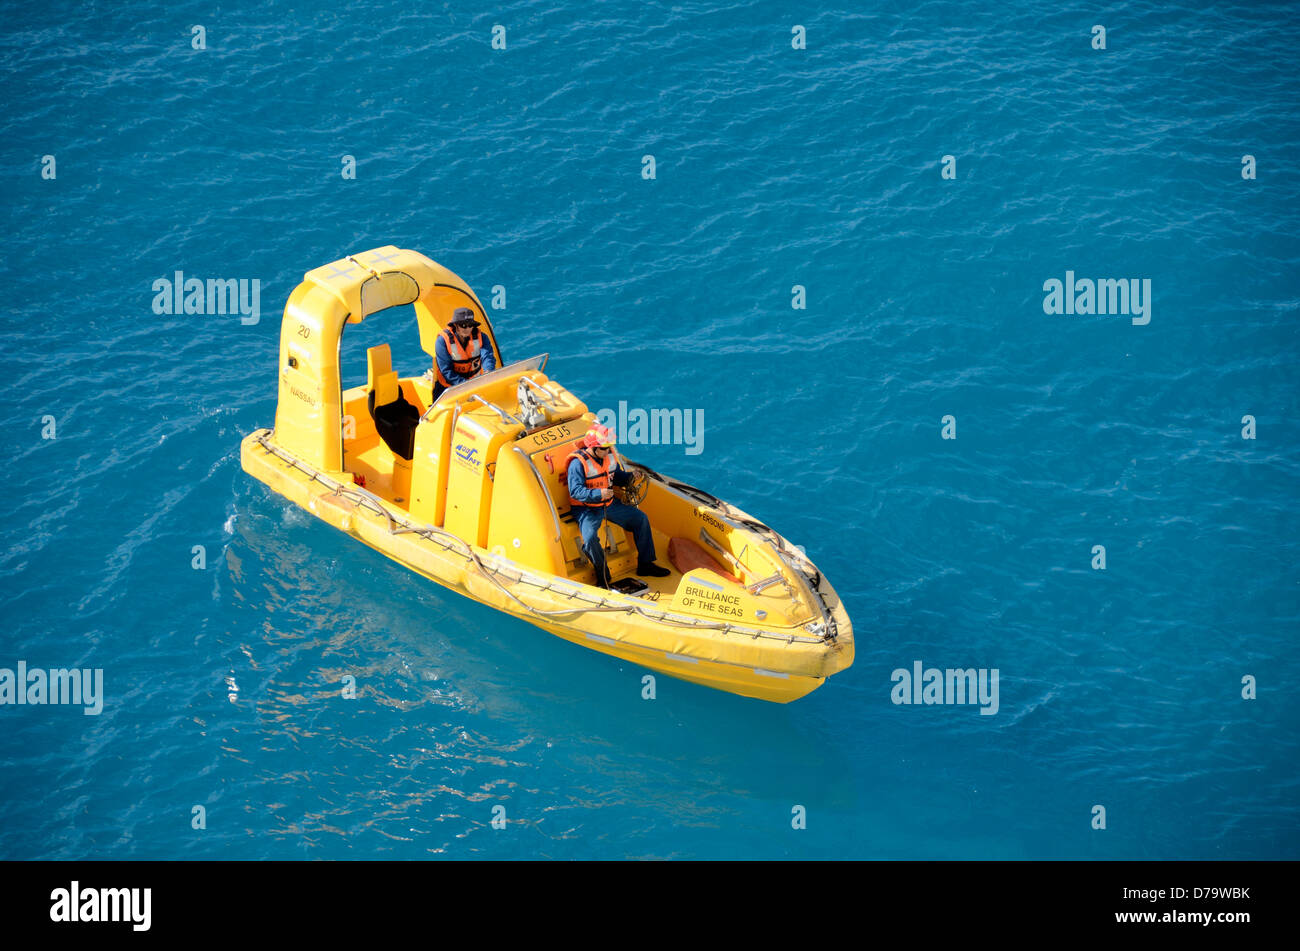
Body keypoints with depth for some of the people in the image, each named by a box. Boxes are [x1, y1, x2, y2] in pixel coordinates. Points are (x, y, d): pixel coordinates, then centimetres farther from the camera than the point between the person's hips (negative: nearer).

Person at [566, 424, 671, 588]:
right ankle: (602, 576, -9)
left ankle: (645, 565, 12)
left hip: (609, 504, 7)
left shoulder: (610, 456, 0)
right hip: (587, 509, -7)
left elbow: (618, 475, 15)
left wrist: (631, 477, -8)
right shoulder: (578, 463, -21)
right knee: (590, 538, -32)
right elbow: (575, 491, -26)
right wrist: (598, 494, -39)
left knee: (641, 518, 1)